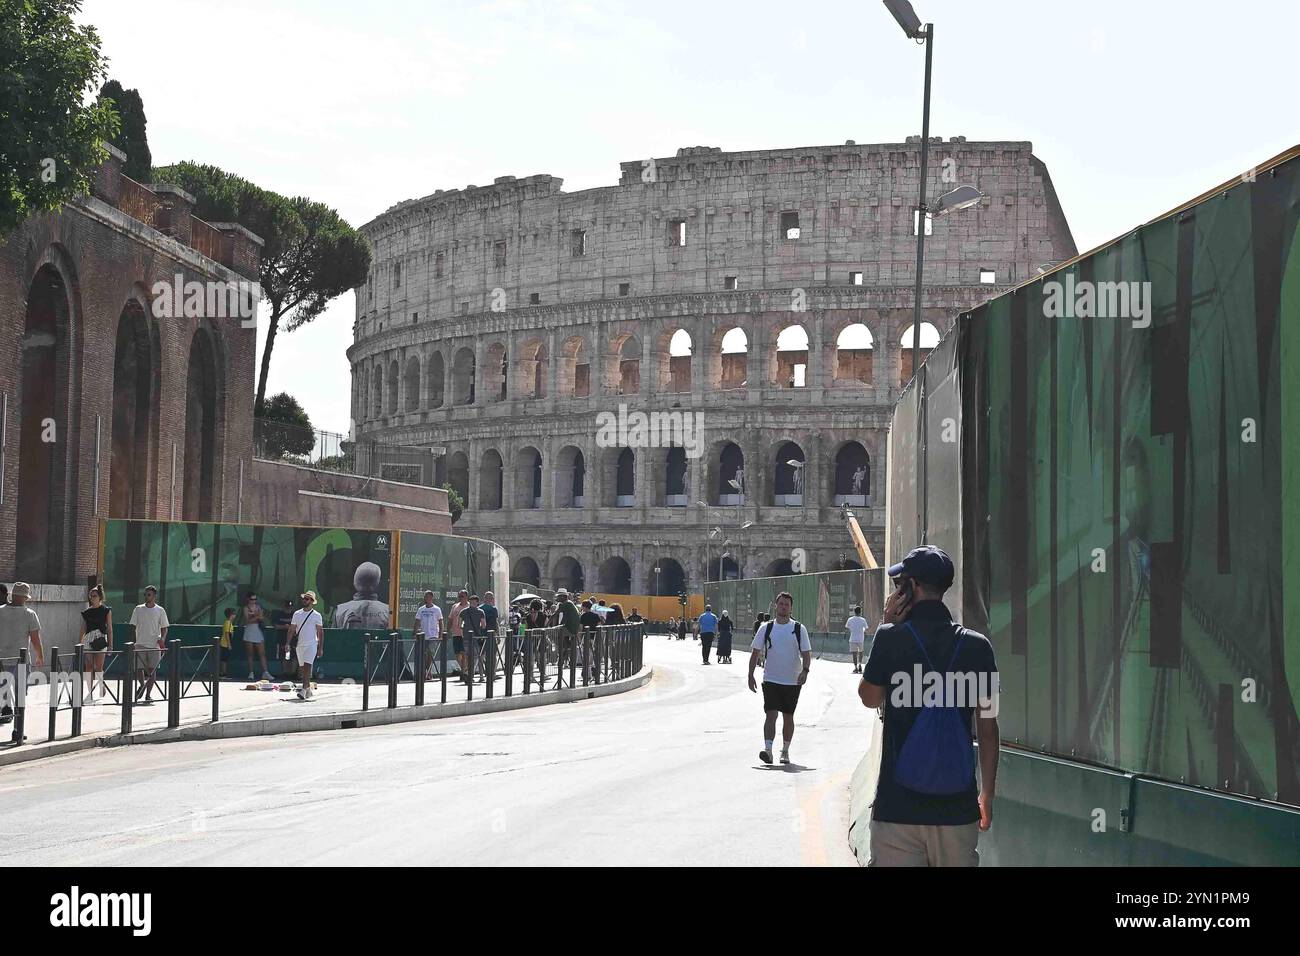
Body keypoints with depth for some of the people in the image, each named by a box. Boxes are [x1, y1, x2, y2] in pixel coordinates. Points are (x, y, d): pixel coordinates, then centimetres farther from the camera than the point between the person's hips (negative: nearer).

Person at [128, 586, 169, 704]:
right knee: (138, 668, -4)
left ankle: (148, 694, 6)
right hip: (140, 644, 1)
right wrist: (133, 642, 2)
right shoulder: (138, 609, 6)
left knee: (152, 670, -1)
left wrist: (162, 638, -13)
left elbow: (164, 628, 6)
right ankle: (142, 685, 25)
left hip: (155, 645, -1)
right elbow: (133, 627, 9)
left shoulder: (160, 610, 3)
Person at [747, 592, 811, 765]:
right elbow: (755, 652, 7)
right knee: (770, 714, -13)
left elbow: (806, 653, 0)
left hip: (792, 681, 1)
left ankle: (785, 751, 21)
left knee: (788, 717, 9)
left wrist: (805, 671, -17)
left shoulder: (799, 629, 1)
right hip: (771, 680, -1)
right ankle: (767, 749, -20)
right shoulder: (766, 628, 3)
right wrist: (751, 675, 0)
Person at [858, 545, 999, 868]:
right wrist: (987, 794, 15)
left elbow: (869, 697, 11)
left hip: (897, 808, -2)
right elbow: (988, 727, 4)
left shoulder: (891, 637, -7)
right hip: (957, 809, 2)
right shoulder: (977, 645, 0)